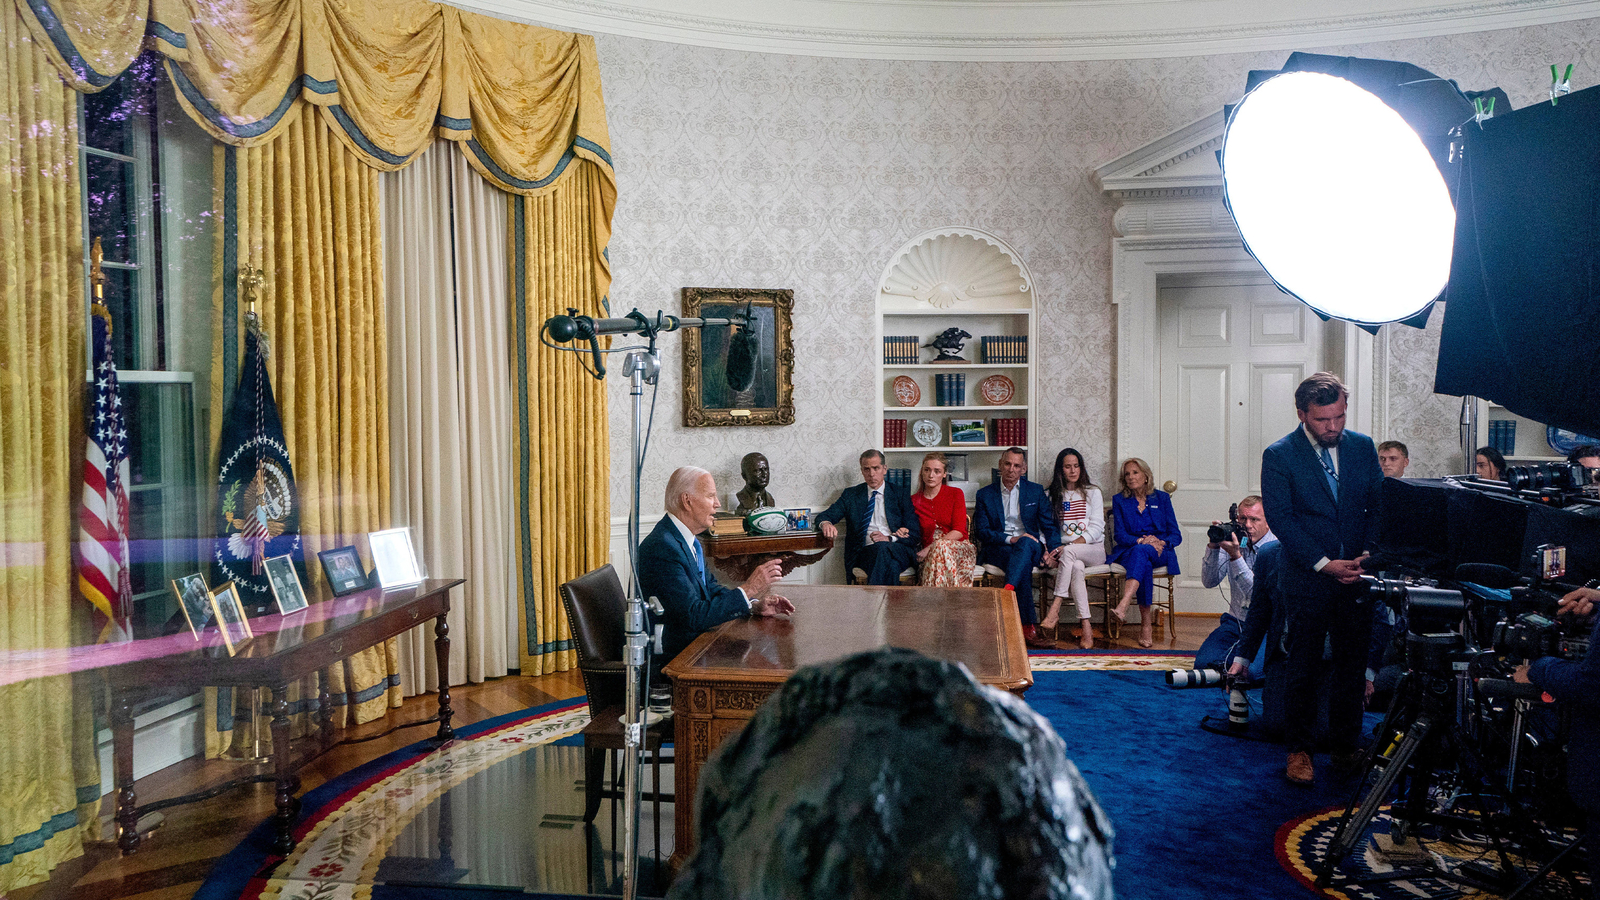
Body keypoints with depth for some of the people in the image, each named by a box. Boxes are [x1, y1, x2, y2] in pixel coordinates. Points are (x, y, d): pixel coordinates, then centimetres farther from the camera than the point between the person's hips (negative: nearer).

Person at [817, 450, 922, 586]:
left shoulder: (900, 494, 16)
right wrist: (825, 524, -15)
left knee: (884, 548, -37)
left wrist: (890, 538, -11)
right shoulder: (851, 494, 20)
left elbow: (915, 534, 9)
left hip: (898, 550, 0)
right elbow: (823, 517, 12)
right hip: (865, 552, 0)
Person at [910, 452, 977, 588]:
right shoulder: (914, 500, 13)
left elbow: (959, 531, -6)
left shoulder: (956, 494, 5)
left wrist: (930, 548, -17)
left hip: (959, 548, -1)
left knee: (940, 547, -36)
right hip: (929, 555, 1)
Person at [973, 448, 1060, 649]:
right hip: (997, 551, -1)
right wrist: (1010, 539, -16)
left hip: (1031, 547, 1)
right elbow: (981, 532, 0)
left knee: (1026, 545, -38)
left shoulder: (1036, 491, 14)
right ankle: (1029, 628, -43)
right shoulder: (985, 494, 10)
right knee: (1024, 565, -36)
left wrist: (1052, 550, -10)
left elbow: (1050, 526, 10)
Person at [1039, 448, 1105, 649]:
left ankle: (1054, 609, -42)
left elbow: (1096, 528, -3)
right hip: (1063, 550, 1)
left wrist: (1068, 546, -17)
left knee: (1069, 552, -36)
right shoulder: (1051, 495, 14)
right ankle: (1085, 626, -42)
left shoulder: (1092, 492, 9)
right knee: (1076, 567, -36)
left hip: (1094, 550, -1)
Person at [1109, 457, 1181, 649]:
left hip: (1159, 553, -1)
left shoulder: (1162, 498, 12)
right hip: (1129, 552, 1)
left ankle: (1122, 607, -58)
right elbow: (1119, 535, 1)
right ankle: (1147, 624, -44)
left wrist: (1160, 542, -15)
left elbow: (1176, 535, 7)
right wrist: (1141, 540, -18)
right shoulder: (1119, 500, 13)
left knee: (1141, 552, -38)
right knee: (1144, 565, -37)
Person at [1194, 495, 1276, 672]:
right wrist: (1213, 547, -17)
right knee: (1203, 663, -14)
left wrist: (1236, 556, -30)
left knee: (1254, 672, -26)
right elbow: (1209, 582, -4)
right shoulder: (1232, 541, 3)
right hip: (1235, 622, 4)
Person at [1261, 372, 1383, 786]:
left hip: (1356, 577, 3)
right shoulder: (1278, 456, -7)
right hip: (1308, 580, -3)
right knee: (1304, 667, 4)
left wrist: (1368, 555, -9)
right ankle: (1299, 751, 16)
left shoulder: (1363, 447, 6)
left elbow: (1379, 506, 7)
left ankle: (1346, 745, 23)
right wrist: (1324, 564, -17)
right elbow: (1281, 519, -11)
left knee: (1352, 664, 10)